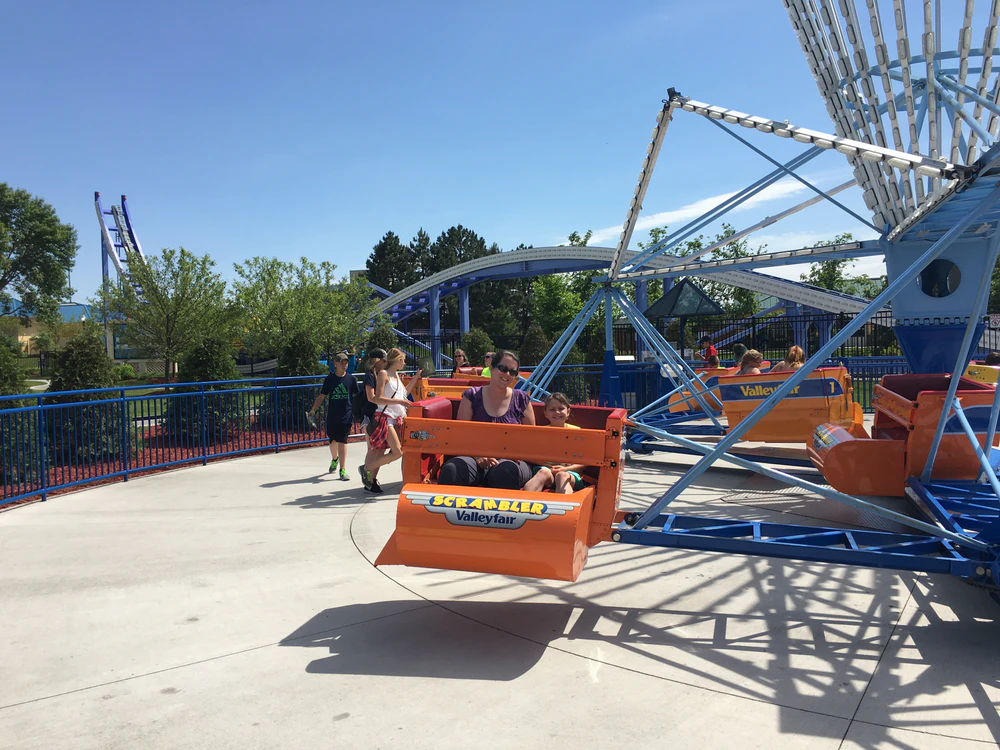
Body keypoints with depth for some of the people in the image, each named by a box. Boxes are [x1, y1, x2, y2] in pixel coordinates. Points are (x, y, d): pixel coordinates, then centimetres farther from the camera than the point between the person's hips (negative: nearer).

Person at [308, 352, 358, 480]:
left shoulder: (351, 379, 1)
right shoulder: (330, 379, 3)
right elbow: (321, 396, 7)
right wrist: (313, 410, 1)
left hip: (346, 415, -2)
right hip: (332, 415, 2)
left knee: (342, 441, -9)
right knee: (333, 441, 12)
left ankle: (343, 469, -5)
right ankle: (334, 459, 42)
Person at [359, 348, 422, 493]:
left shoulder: (396, 375, 18)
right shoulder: (383, 374, -7)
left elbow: (404, 392, 30)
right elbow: (378, 399, -14)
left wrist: (416, 377, 25)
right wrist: (399, 401, -19)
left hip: (395, 418, 8)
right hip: (385, 417, -8)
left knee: (380, 452, 7)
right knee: (398, 453, -14)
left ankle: (371, 481, 12)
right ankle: (366, 468, -3)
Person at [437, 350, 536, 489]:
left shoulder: (521, 399, 13)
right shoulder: (472, 396, 10)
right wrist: (477, 457, -13)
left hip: (510, 459, 0)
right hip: (476, 458, 0)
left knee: (506, 470, -39)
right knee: (451, 469, -35)